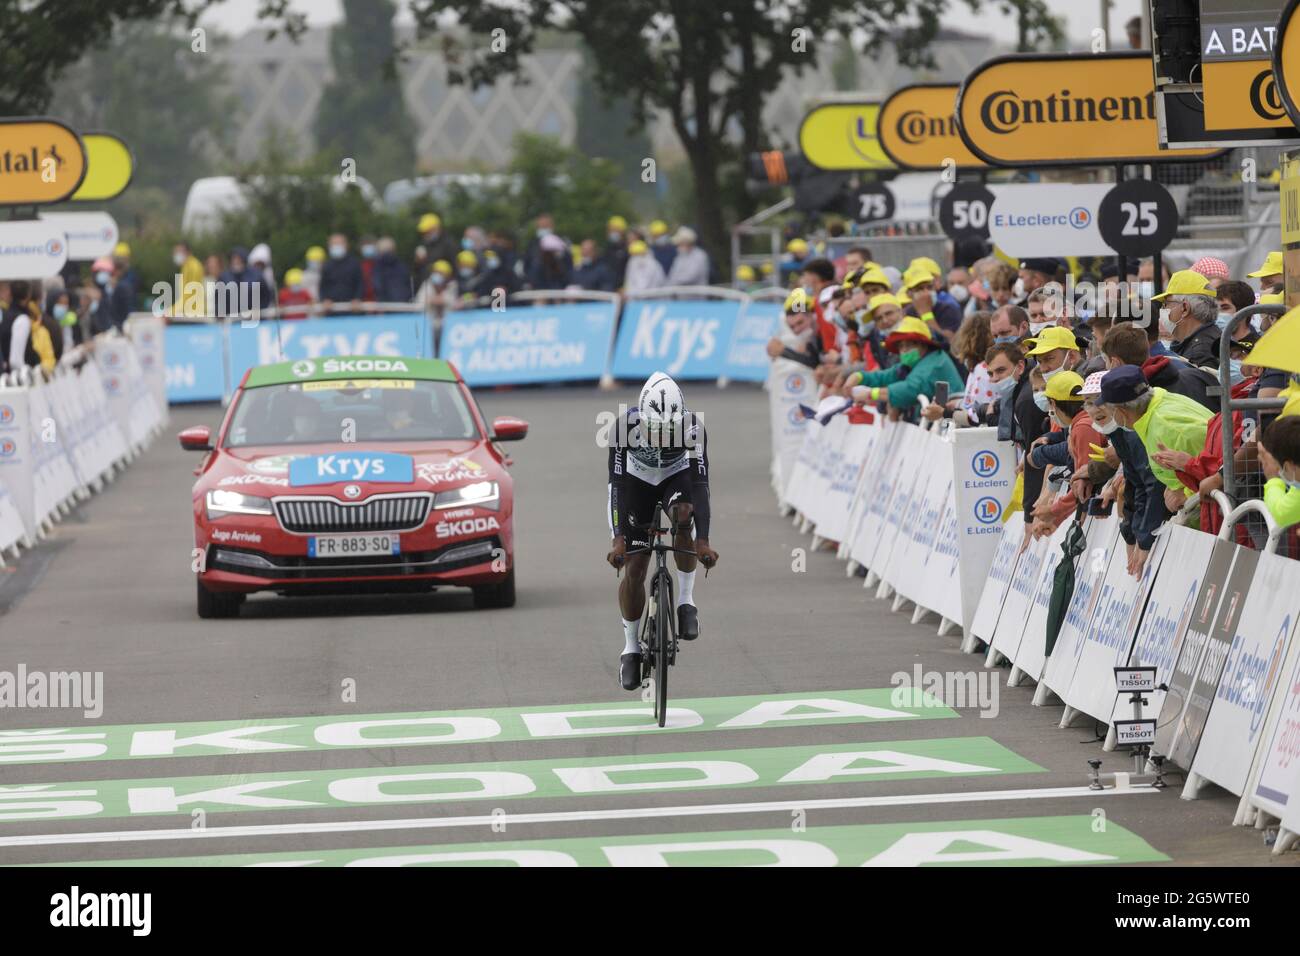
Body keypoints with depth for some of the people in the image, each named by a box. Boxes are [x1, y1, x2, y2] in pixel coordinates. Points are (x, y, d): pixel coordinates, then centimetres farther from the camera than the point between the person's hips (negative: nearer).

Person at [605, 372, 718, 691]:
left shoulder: (693, 427, -33)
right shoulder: (627, 425, -33)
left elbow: (700, 483, -36)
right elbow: (617, 483, -34)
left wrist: (703, 542, -44)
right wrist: (618, 539, -43)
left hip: (676, 477, 0)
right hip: (638, 482, 0)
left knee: (683, 516, -35)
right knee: (634, 568, -7)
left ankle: (686, 601, -17)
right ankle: (631, 648, 10)